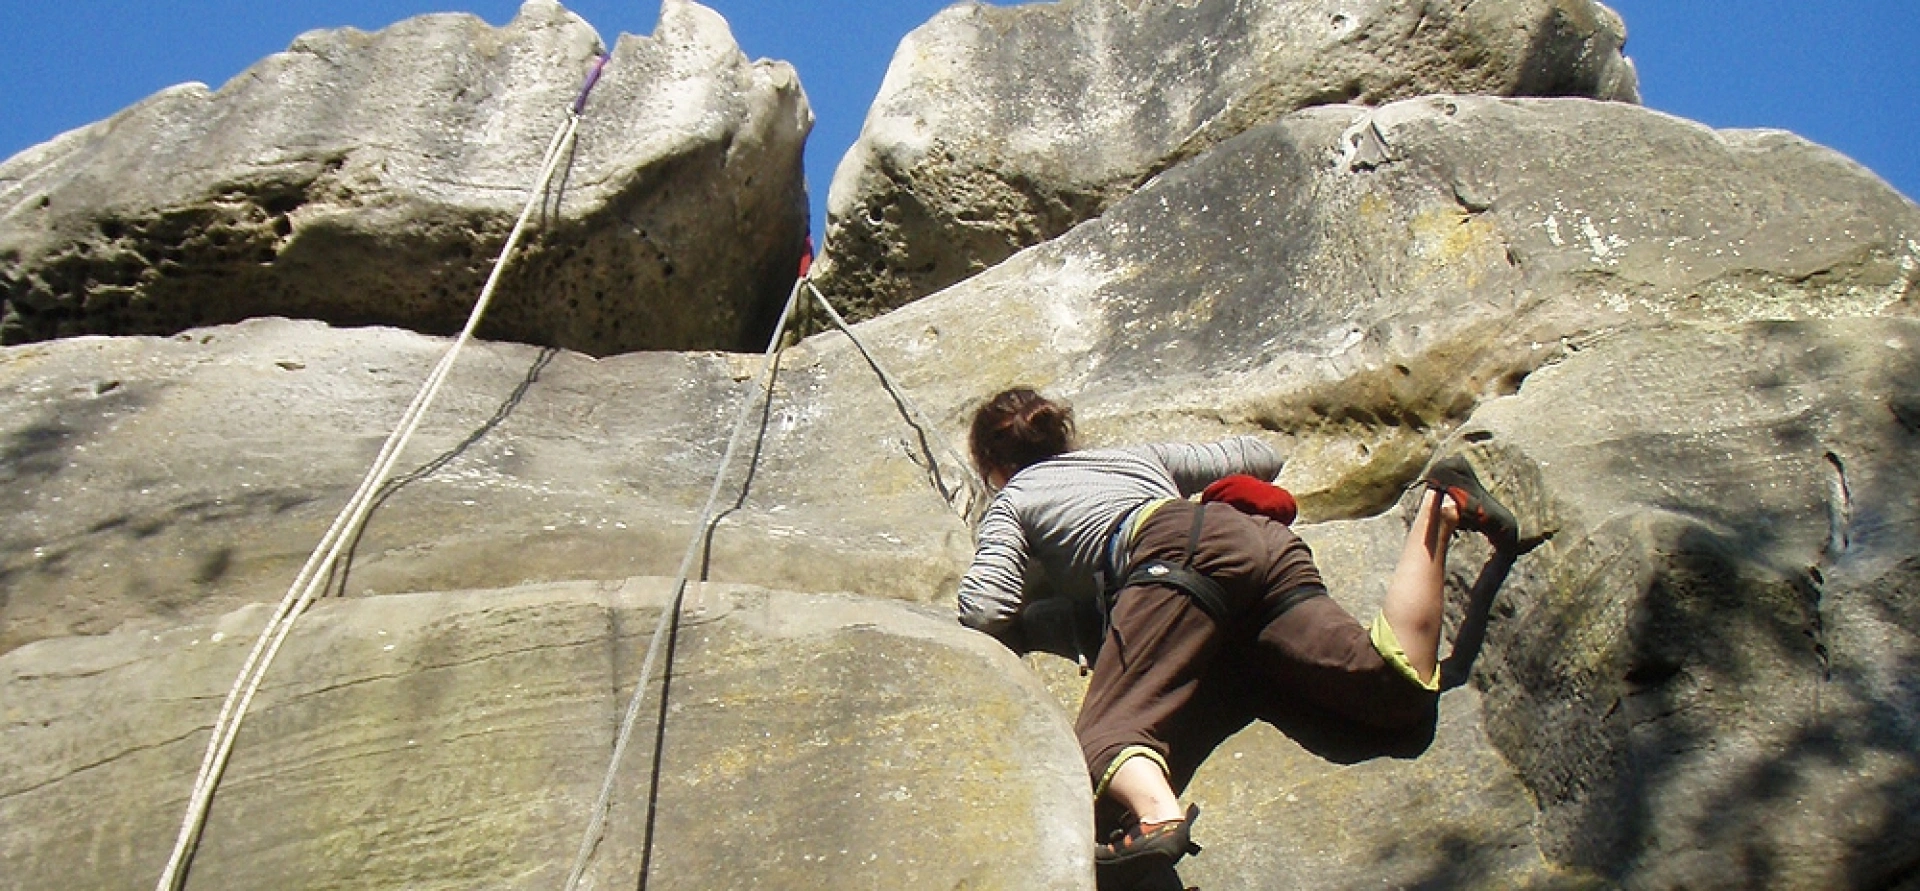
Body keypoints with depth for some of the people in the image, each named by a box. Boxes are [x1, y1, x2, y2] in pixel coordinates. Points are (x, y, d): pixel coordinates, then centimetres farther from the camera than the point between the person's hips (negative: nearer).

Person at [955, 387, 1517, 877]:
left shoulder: (1011, 500, 26)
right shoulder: (1134, 454, 40)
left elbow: (984, 613, 10)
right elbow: (1259, 457, 41)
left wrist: (1028, 622, 31)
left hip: (1181, 552, -5)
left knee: (1103, 737, -21)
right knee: (1400, 691, -12)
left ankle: (1159, 815, -52)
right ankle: (1439, 508, -19)